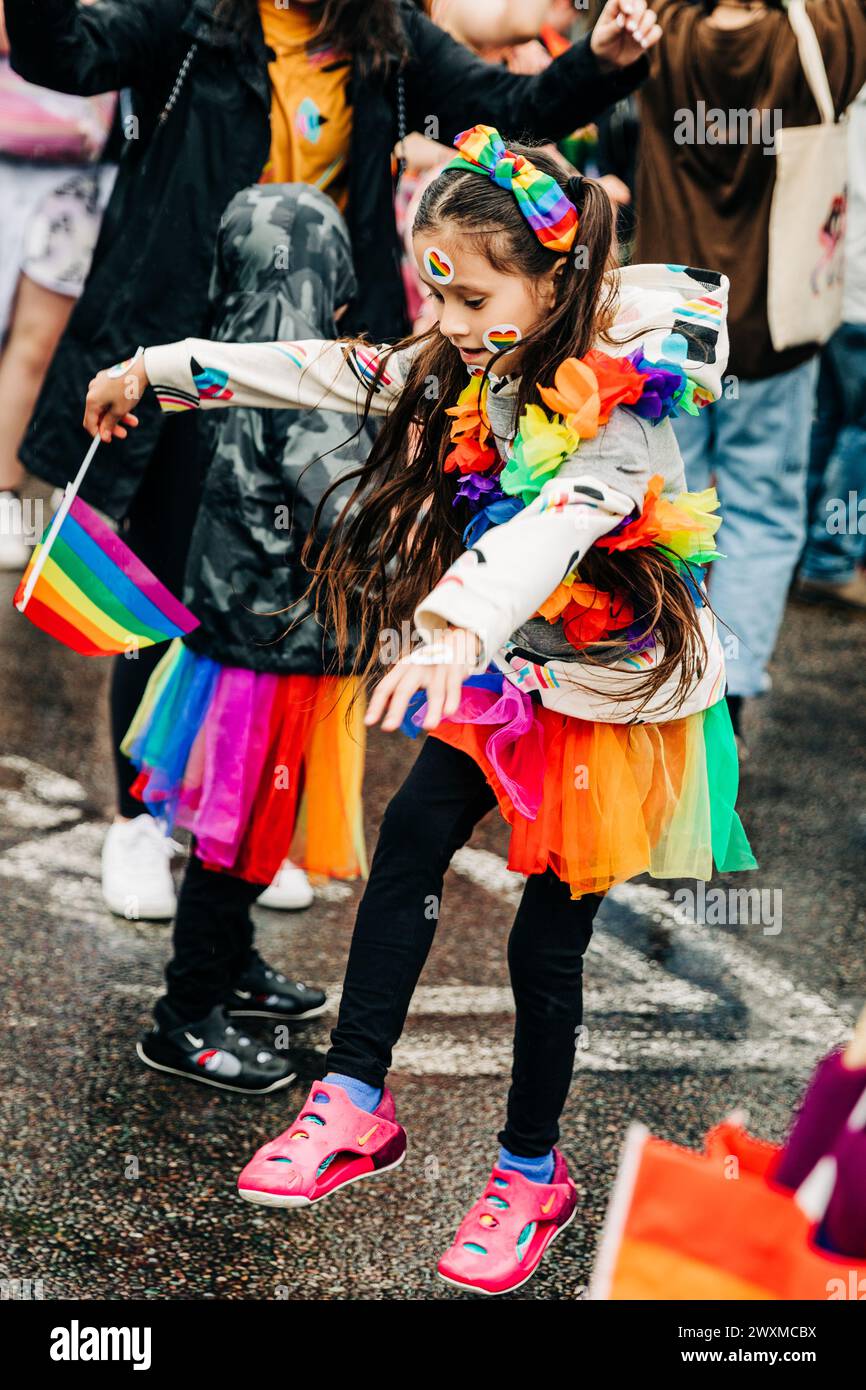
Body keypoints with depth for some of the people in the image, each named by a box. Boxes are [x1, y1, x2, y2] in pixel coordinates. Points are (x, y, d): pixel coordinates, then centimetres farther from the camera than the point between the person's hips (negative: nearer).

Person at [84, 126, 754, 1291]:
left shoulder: (629, 396, -26)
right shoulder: (471, 368, -4)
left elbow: (560, 521, -43)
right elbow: (326, 372, 0)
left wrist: (460, 631, -59)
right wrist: (157, 368, 0)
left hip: (614, 693, -6)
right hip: (507, 672, 6)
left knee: (546, 941, 1)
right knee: (412, 836, -10)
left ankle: (533, 1173, 21)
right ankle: (355, 1106, 0)